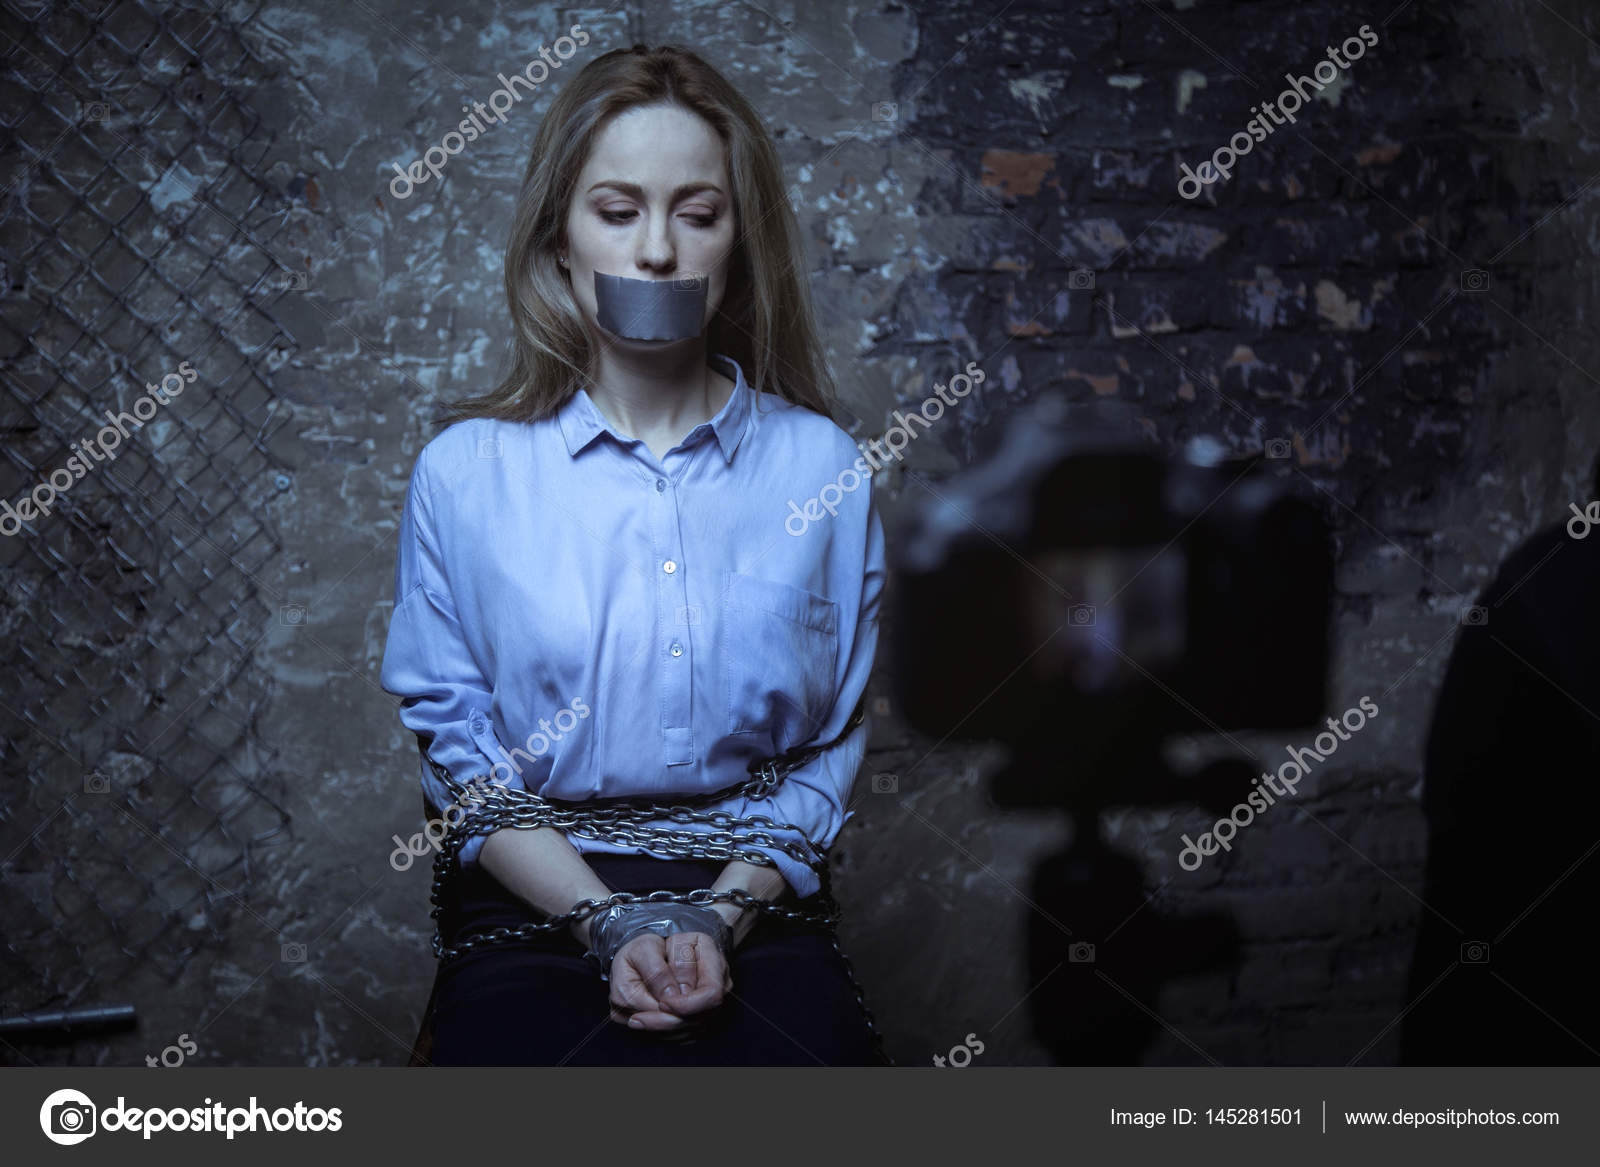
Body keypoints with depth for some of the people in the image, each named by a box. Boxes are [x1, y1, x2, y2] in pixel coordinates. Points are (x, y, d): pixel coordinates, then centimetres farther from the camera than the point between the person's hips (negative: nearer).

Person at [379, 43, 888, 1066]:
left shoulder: (821, 469, 6)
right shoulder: (465, 471, 4)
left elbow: (833, 748, 5)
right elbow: (457, 748, 1)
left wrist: (717, 919, -10)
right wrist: (615, 924, -11)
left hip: (755, 900, 1)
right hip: (539, 901, -1)